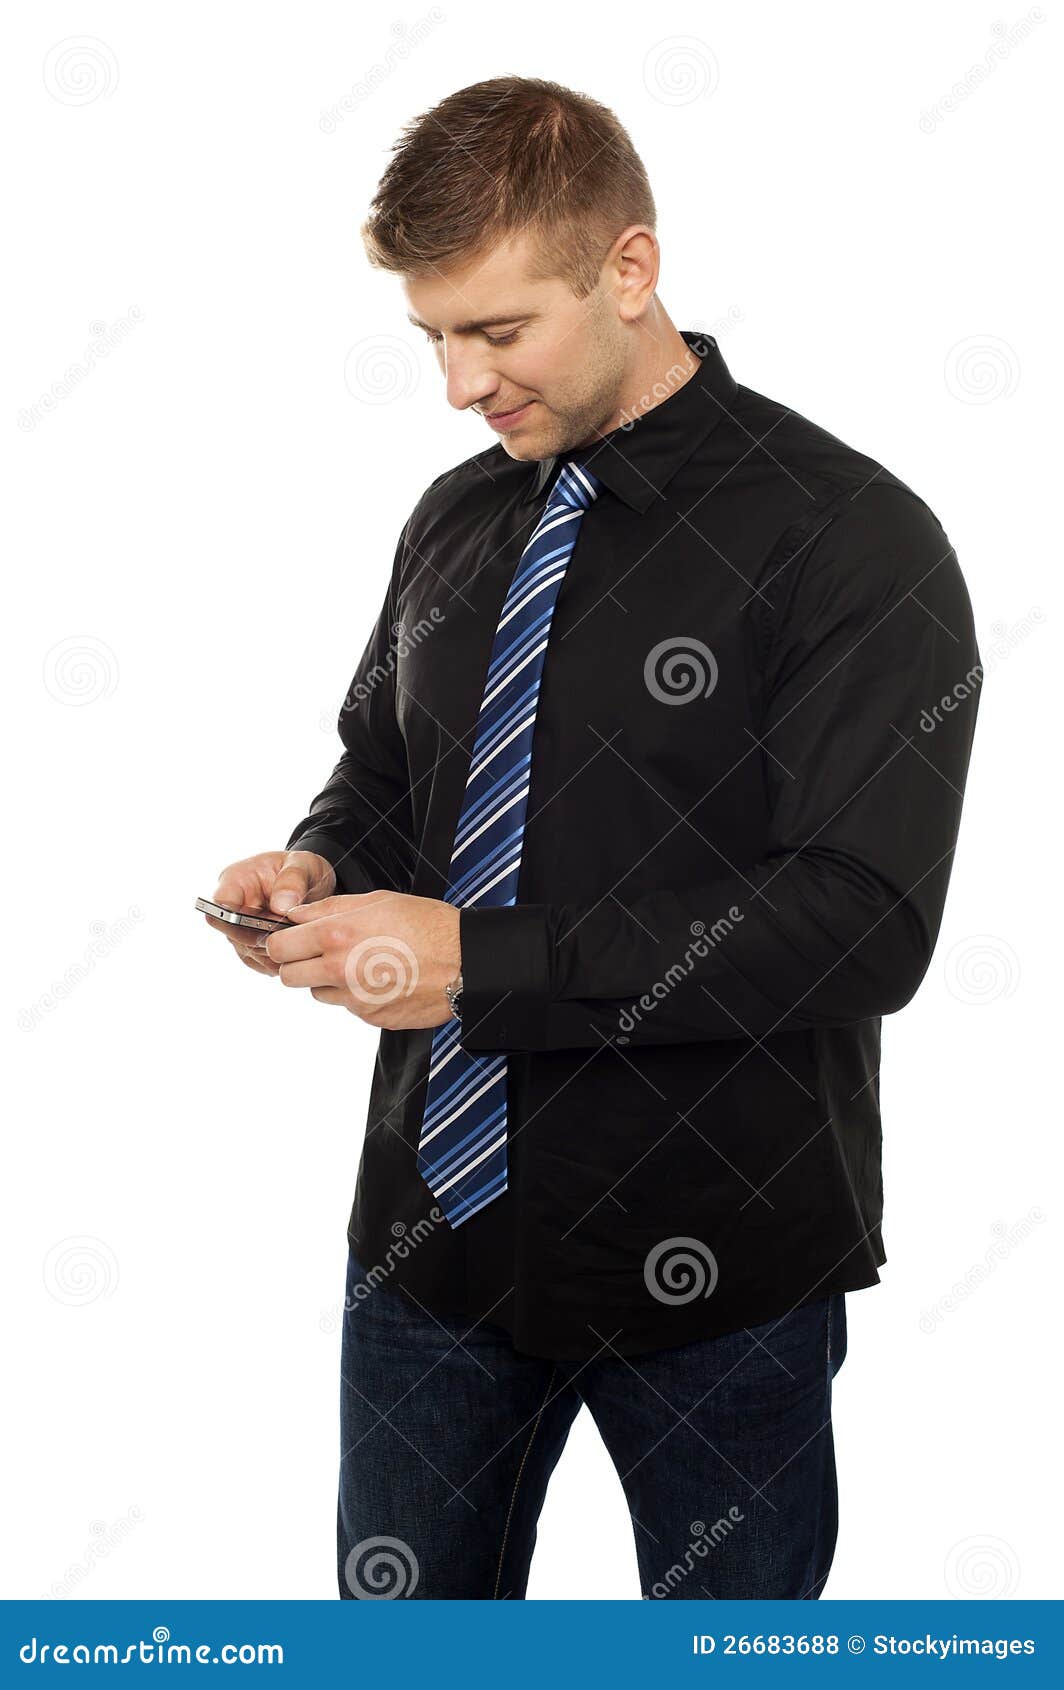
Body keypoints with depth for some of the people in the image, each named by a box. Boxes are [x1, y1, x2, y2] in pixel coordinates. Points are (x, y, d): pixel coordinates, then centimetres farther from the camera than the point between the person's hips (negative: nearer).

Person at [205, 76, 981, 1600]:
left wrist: (478, 960, -23)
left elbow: (864, 926, -21)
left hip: (706, 1257, -5)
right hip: (433, 1230, 6)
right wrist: (320, 869, -3)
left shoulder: (849, 537, -14)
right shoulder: (457, 521, 7)